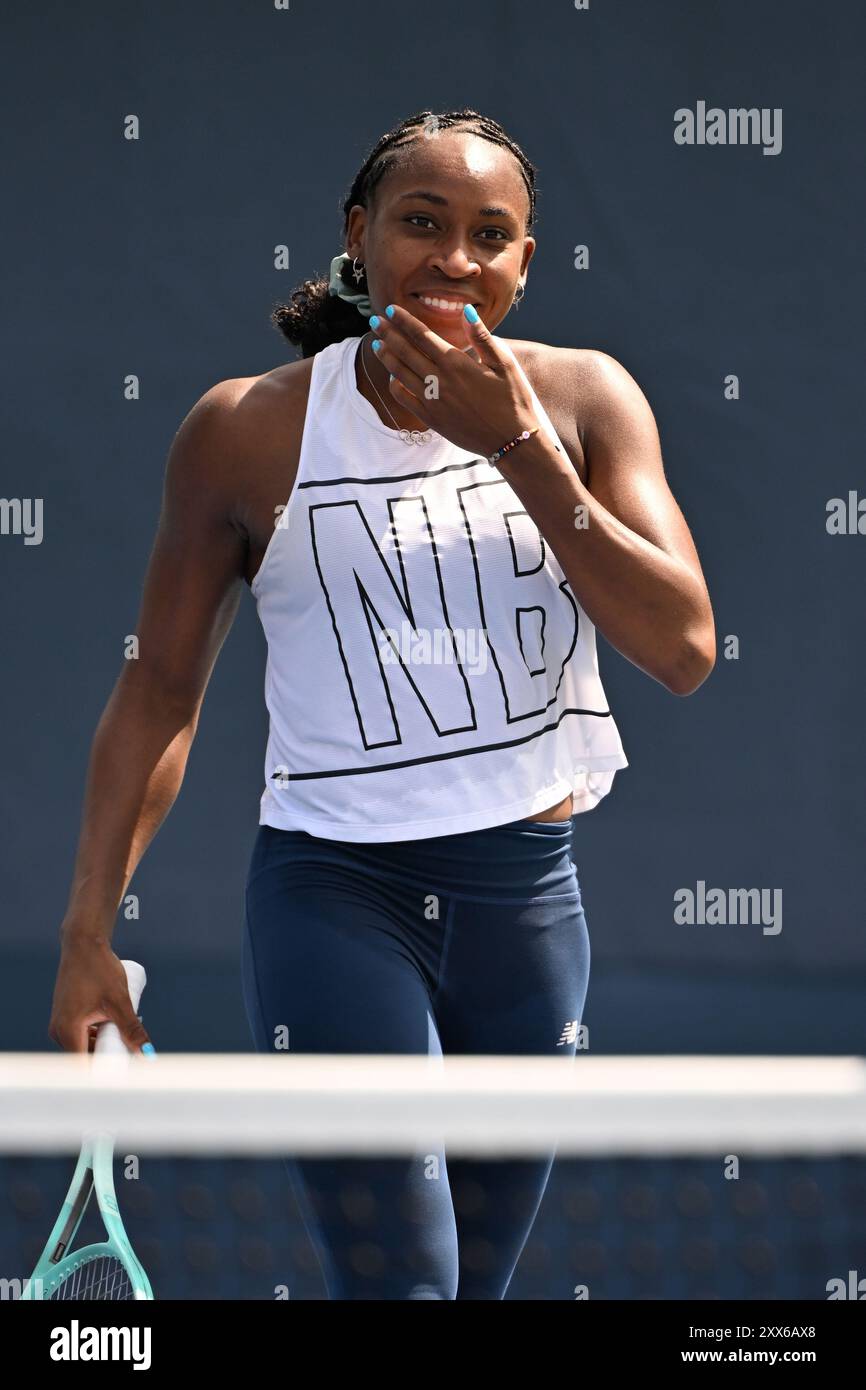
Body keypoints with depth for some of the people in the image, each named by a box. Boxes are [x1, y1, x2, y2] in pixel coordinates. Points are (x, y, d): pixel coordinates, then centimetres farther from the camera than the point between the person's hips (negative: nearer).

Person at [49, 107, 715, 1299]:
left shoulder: (584, 399, 2)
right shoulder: (250, 430, -2)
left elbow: (683, 650, -8)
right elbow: (161, 689, 5)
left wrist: (519, 449, -15)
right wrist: (87, 932, 1)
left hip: (530, 896, 3)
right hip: (335, 895, -3)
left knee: (474, 1284, 10)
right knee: (400, 1286, -17)